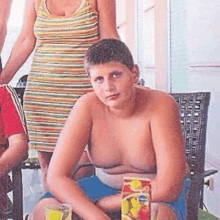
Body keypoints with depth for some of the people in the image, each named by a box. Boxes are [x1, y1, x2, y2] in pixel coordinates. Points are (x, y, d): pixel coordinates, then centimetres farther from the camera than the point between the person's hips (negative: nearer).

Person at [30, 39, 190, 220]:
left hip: (155, 194, -3)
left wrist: (104, 204, -19)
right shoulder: (88, 106, -16)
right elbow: (56, 177, -18)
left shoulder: (160, 105, -23)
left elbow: (168, 186, -25)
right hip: (106, 186, 3)